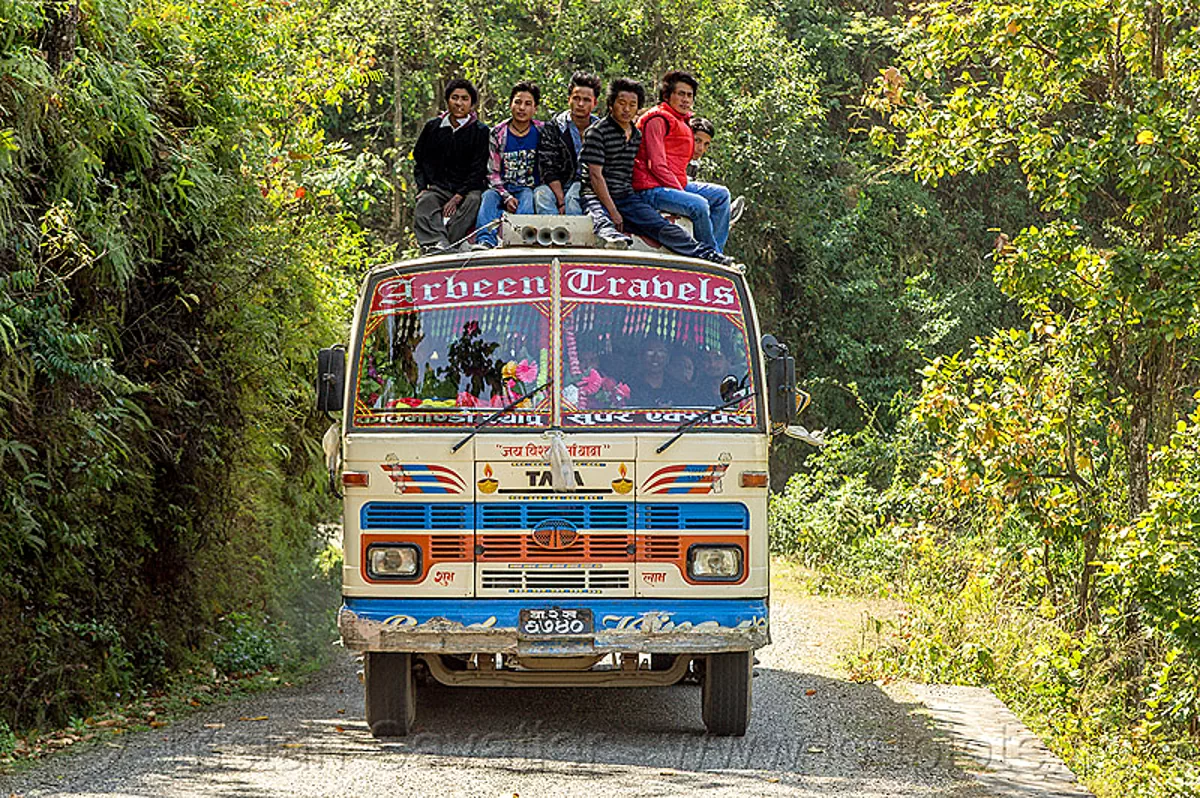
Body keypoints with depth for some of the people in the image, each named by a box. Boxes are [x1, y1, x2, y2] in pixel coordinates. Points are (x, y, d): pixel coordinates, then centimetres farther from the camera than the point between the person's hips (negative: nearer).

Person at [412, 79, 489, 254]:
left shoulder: (481, 131, 3)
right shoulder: (432, 127, 14)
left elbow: (479, 170, -3)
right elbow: (420, 161, 20)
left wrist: (458, 197, -14)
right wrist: (422, 188, 2)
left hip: (468, 189, -3)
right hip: (438, 188, 3)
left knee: (473, 202, -36)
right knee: (424, 204, -30)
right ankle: (436, 245, -57)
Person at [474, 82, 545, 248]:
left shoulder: (541, 132, 6)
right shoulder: (498, 133, 6)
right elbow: (492, 172, 2)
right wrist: (506, 197, -13)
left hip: (530, 189, -1)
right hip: (503, 189, 1)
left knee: (527, 198, -34)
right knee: (488, 196, -31)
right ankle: (485, 240, -52)